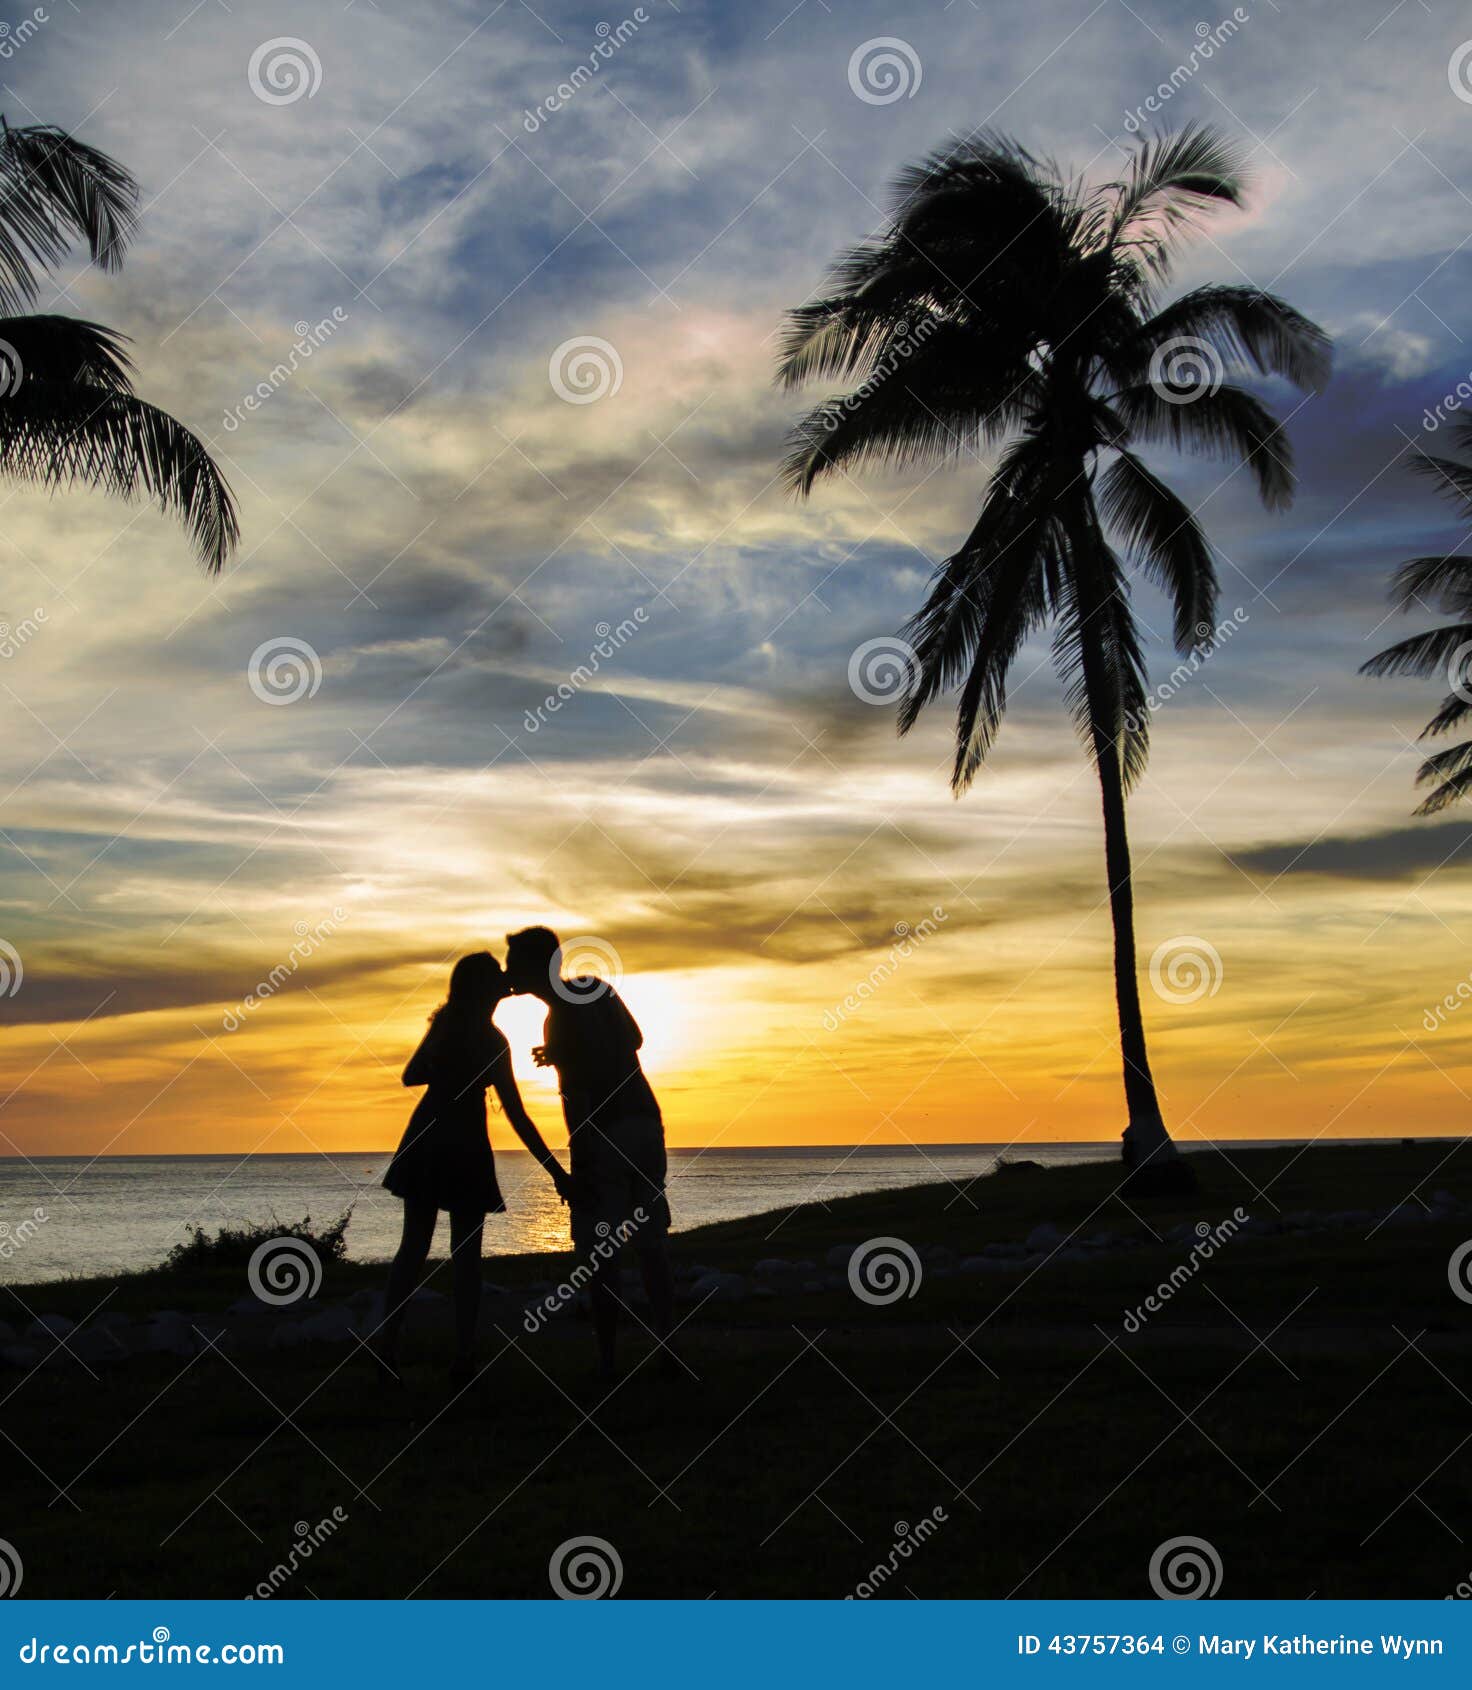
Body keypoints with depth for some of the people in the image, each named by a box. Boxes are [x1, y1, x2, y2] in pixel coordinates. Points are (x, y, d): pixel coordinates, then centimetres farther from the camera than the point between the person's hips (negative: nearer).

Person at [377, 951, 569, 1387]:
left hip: (425, 1138, 6)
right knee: (466, 1252, 1)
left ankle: (387, 1339, 5)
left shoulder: (445, 1022, 7)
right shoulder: (491, 1040, -13)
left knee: (414, 1244, 11)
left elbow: (411, 1076, 19)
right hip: (463, 1144, -6)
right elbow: (517, 1116, -15)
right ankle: (463, 1357, -2)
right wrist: (555, 1170, -13)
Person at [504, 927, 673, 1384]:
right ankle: (665, 1350, 10)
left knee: (599, 1251, -2)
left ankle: (607, 1360, -2)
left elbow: (579, 1097, -19)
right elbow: (635, 1040, 25)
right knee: (650, 1244, 9)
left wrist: (581, 1163, -17)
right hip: (646, 1123, 7)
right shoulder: (597, 990, 10)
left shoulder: (561, 1018, -13)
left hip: (606, 1135, -7)